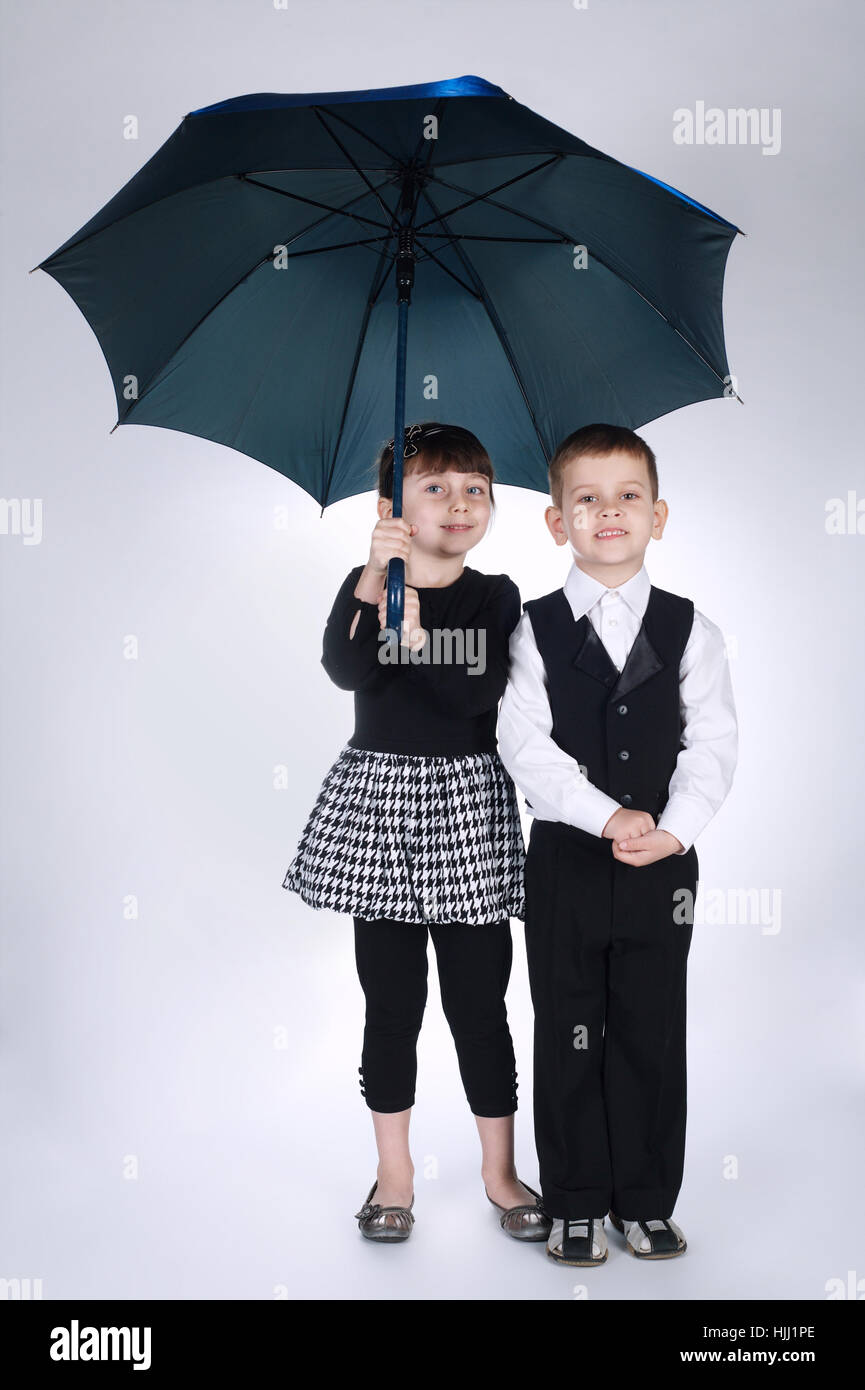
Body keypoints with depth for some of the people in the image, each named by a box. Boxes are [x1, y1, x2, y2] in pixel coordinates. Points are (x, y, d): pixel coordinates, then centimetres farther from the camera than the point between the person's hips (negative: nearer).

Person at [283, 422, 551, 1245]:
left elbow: (477, 697, -13)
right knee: (391, 1000, 8)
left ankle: (500, 1172, 24)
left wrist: (414, 634, -20)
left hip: (469, 805, 0)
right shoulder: (364, 585, 3)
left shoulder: (495, 597, 3)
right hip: (378, 793, 0)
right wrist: (373, 580, -30)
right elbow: (343, 670, -18)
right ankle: (394, 1173, 25)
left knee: (480, 999, 5)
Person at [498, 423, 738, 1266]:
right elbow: (524, 746, -11)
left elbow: (712, 746, -2)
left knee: (653, 1034, 9)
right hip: (565, 860, -1)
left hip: (664, 863, 1)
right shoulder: (534, 630, -2)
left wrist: (674, 829, -17)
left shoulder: (688, 630, 3)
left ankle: (647, 1202, 26)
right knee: (569, 1036, 8)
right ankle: (576, 1204, 23)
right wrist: (608, 816, -20)